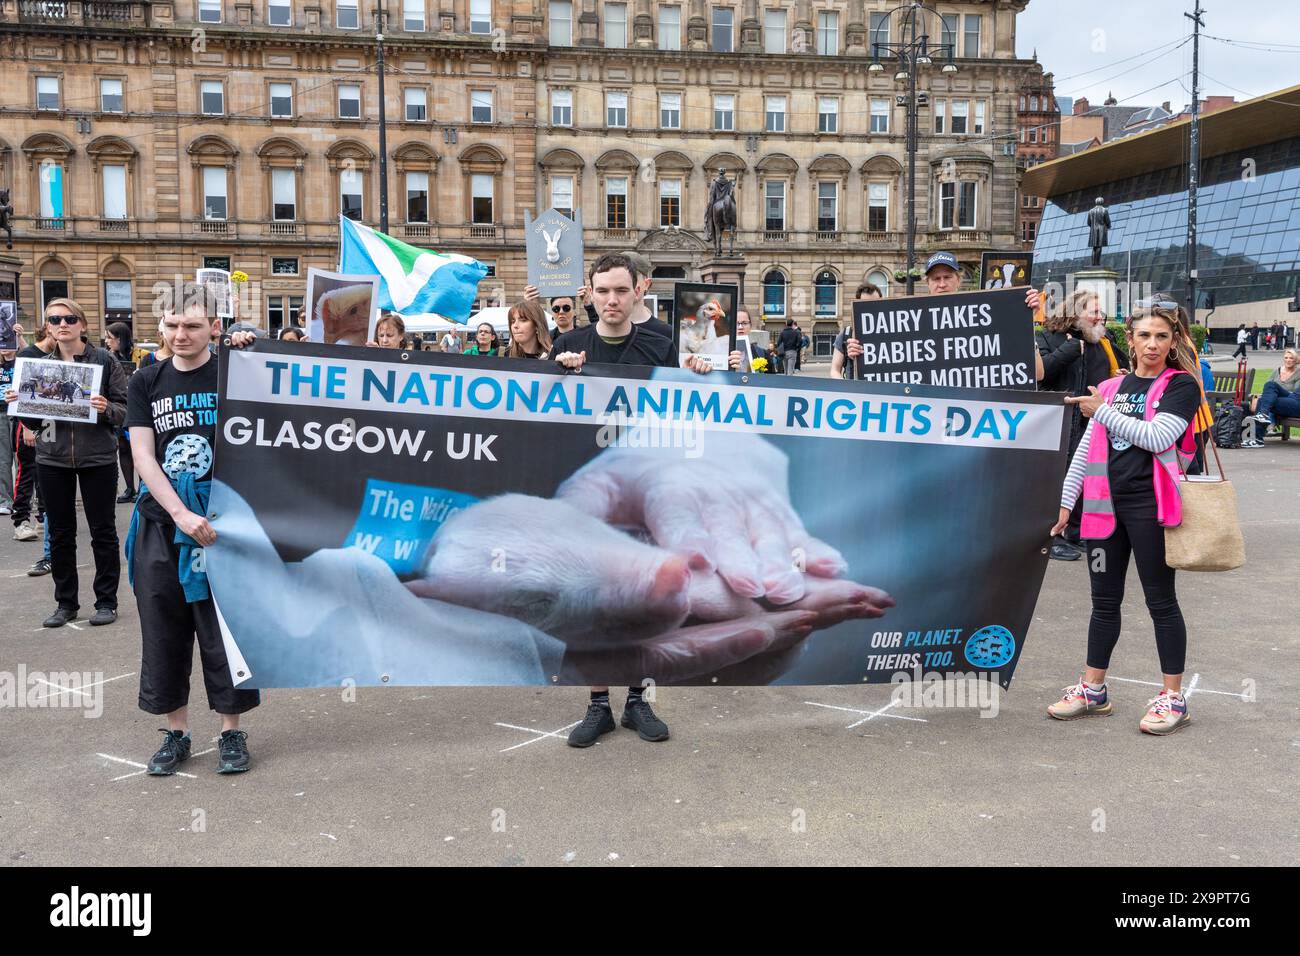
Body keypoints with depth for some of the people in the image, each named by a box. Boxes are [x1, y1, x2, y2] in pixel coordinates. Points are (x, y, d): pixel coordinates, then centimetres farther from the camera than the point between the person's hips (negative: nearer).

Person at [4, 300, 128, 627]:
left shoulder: (104, 360, -3)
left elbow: (125, 410, -4)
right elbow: (33, 415, 14)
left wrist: (106, 409, -25)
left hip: (98, 459, -4)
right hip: (53, 459, 4)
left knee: (102, 530, 4)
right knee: (60, 533, 10)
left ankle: (106, 601, 15)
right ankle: (65, 602, 21)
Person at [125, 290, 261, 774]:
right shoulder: (147, 383, 6)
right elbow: (142, 456, 0)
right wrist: (182, 515, -13)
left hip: (220, 521, -3)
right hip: (160, 522, 3)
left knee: (225, 630, 3)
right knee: (163, 631, 9)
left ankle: (232, 731, 17)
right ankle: (176, 733, 23)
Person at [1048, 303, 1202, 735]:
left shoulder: (1181, 386, -1)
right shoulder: (1110, 388, 14)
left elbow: (1158, 436, -17)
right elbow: (1086, 451, 13)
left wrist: (1102, 412, -9)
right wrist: (1065, 500, 10)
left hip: (1150, 505, -5)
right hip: (1106, 504, 5)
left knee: (1160, 600, 2)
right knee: (1104, 601, 12)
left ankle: (1173, 697, 13)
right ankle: (1093, 690, 21)